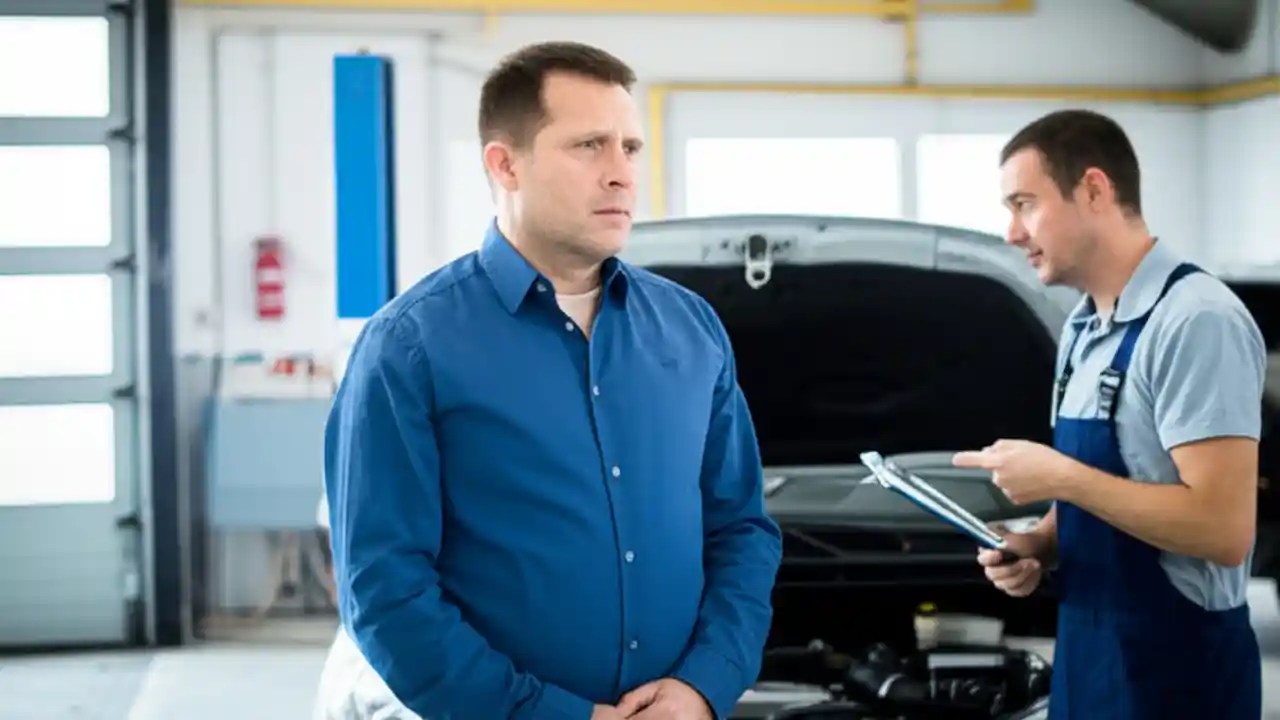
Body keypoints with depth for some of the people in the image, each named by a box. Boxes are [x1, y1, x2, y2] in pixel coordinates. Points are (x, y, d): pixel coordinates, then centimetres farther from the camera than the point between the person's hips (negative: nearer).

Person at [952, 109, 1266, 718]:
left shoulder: (1195, 321, -18)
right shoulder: (1084, 329, 10)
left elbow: (1224, 528, -26)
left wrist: (1058, 475, -20)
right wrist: (1039, 547, 1)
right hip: (1086, 653, 8)